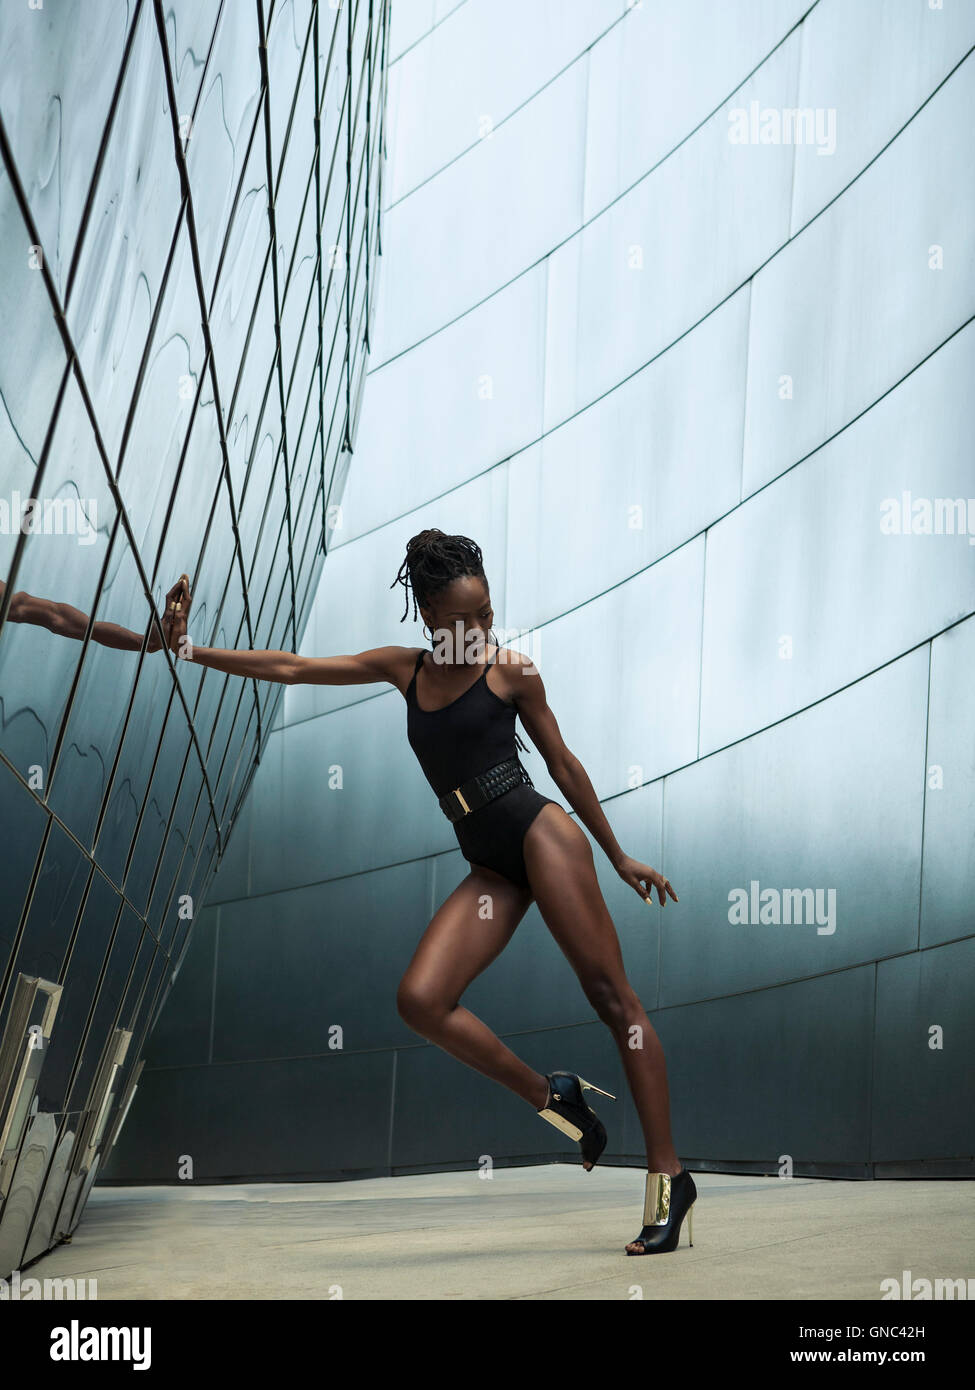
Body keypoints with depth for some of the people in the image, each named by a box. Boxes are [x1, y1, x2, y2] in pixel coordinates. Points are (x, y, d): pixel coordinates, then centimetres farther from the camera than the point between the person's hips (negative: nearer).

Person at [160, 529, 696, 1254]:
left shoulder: (513, 671, 2)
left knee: (612, 996, -11)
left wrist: (619, 855, 14)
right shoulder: (404, 669, 13)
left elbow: (563, 763, 9)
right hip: (489, 867, 5)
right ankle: (552, 1098, -1)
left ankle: (669, 1175, -10)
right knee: (420, 999, -16)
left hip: (540, 832, -4)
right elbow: (293, 668, 13)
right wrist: (195, 652, 7)